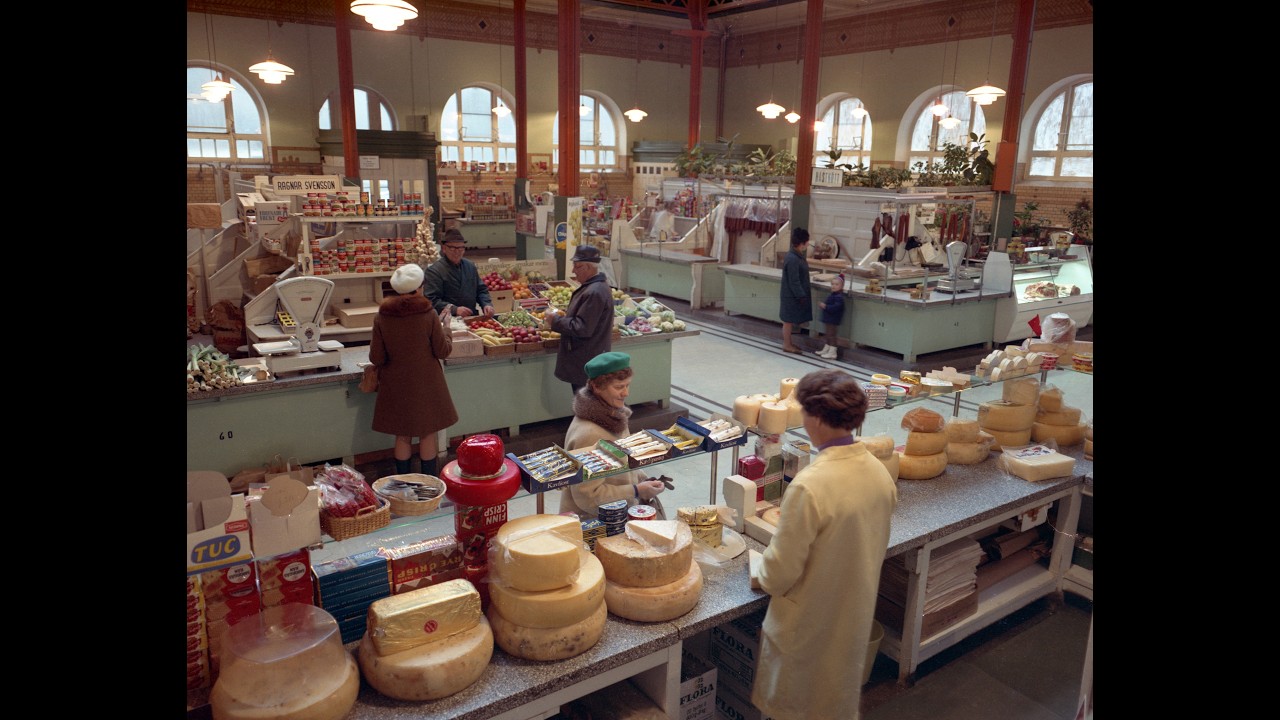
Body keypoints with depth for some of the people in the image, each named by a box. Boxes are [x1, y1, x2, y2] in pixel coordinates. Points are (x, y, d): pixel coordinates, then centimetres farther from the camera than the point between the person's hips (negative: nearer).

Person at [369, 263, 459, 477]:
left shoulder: (382, 317, -9)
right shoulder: (428, 314, -15)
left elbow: (376, 358, -5)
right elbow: (443, 351, -7)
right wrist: (445, 327, 8)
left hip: (396, 385, 2)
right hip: (426, 385, -2)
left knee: (402, 437, 15)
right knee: (428, 435, 12)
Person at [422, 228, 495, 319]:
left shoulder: (471, 266, 14)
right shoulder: (434, 271, -4)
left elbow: (481, 290, 19)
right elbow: (432, 300, -11)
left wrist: (487, 305, -1)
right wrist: (455, 310, -23)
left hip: (472, 317, 5)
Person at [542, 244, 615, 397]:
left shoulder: (594, 293, -25)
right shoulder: (595, 286, 9)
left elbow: (581, 328, -26)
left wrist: (555, 321, -15)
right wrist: (563, 316, 7)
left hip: (587, 363, -11)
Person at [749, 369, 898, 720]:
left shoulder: (809, 486, -32)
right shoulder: (879, 472, -8)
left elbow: (781, 572, -23)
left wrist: (760, 574, -2)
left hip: (809, 624, -6)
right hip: (855, 613, 6)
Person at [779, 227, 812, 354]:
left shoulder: (797, 256, 9)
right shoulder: (793, 260, -24)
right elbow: (794, 281, -24)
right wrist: (801, 296, -20)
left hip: (795, 295, 10)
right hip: (792, 296, -10)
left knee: (790, 320, 17)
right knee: (789, 320, 0)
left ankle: (788, 342, 27)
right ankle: (787, 345, 8)